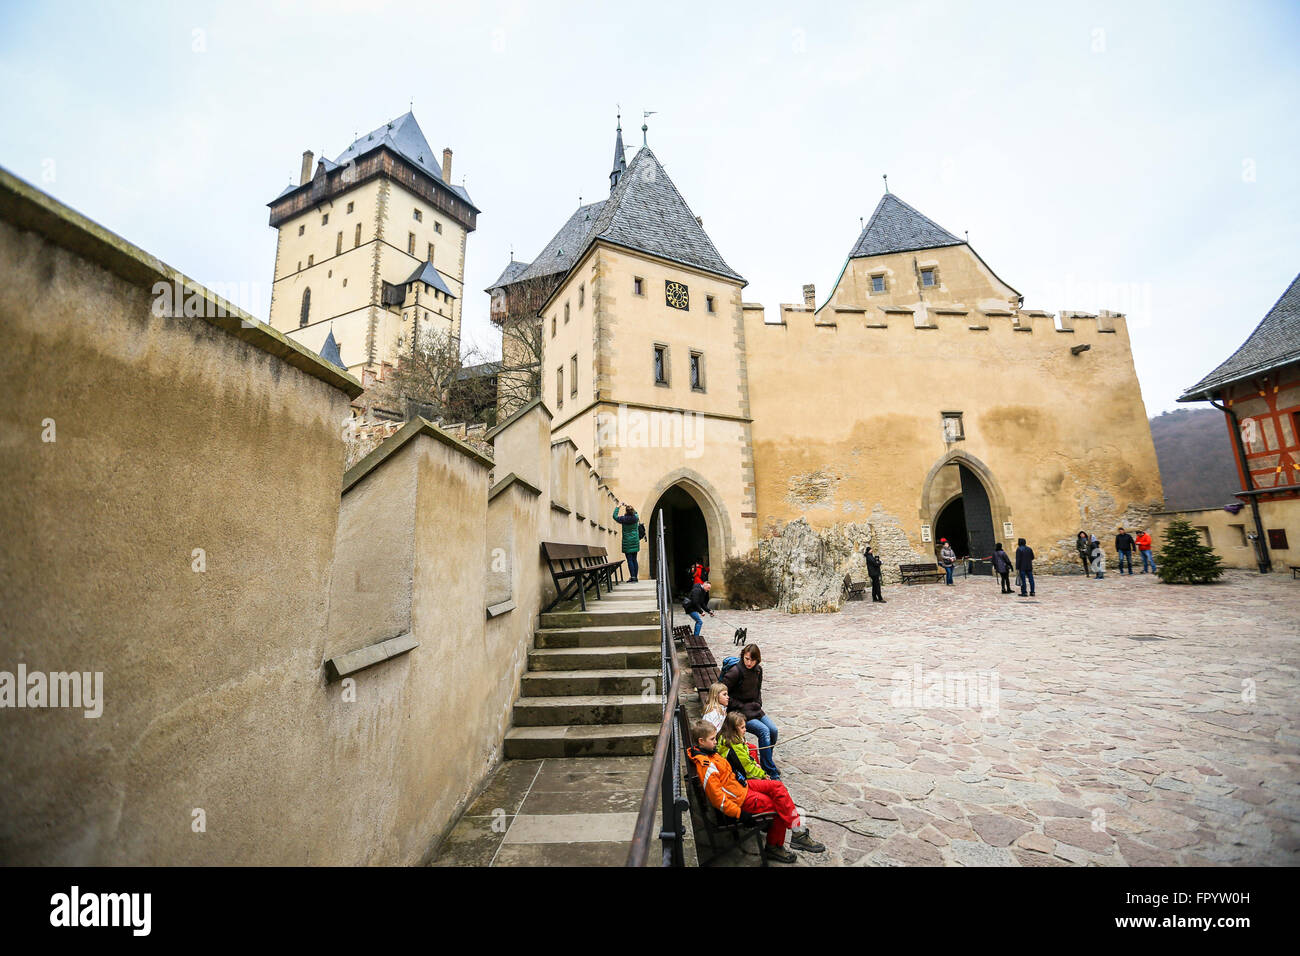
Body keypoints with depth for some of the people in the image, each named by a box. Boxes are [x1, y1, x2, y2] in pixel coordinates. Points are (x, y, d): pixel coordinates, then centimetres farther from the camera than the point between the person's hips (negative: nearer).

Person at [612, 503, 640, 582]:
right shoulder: (636, 517, 0)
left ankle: (633, 577, -7)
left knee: (630, 560, -4)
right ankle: (635, 577, 12)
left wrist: (618, 507, 14)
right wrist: (628, 505, 28)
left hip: (627, 543, -4)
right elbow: (635, 512, 24)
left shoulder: (624, 519, -11)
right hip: (635, 542, 5)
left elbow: (615, 516, 5)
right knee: (634, 560, 9)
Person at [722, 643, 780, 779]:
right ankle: (770, 771, -9)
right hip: (739, 713, -7)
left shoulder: (758, 670, 2)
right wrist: (741, 707, -14)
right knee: (764, 731, -21)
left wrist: (758, 704, 6)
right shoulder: (735, 671, -21)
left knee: (773, 729, -10)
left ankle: (766, 761, 14)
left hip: (754, 709, 7)